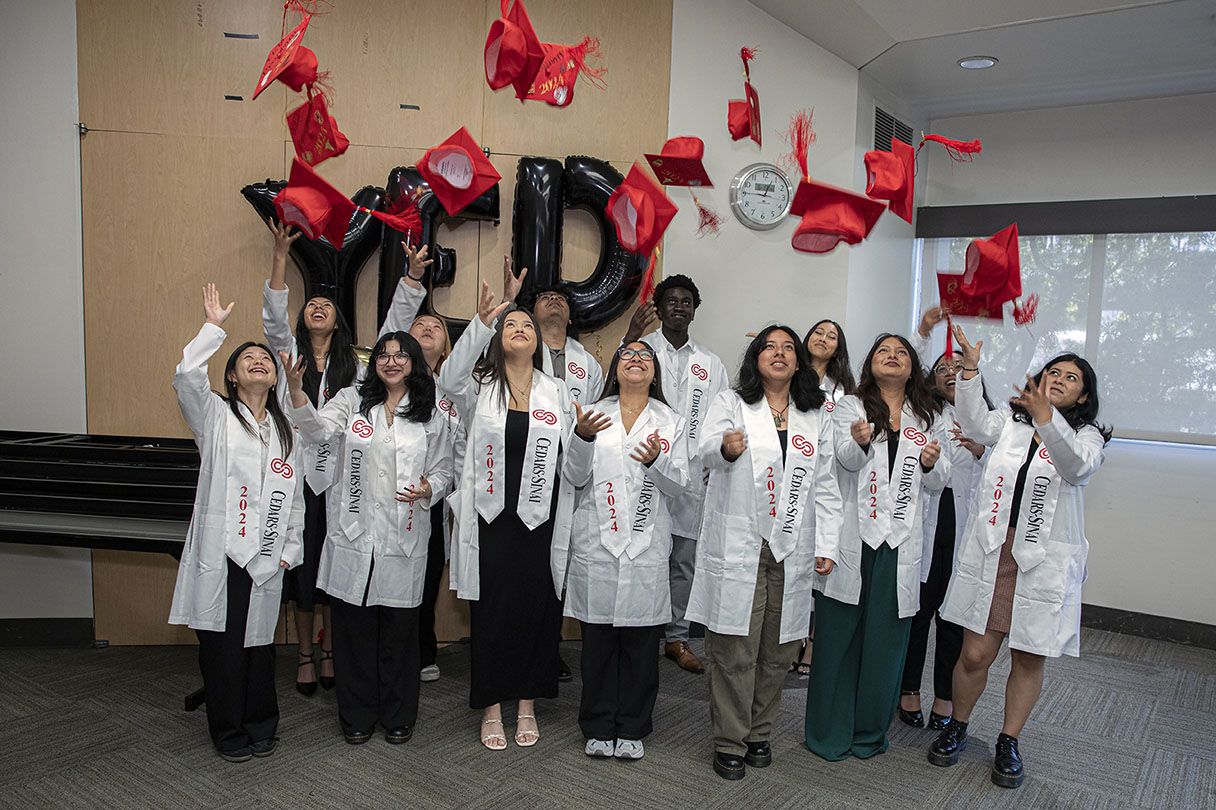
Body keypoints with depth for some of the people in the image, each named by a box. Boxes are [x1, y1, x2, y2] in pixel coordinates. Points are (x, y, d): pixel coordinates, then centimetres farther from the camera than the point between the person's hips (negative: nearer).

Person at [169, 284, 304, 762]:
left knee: (260, 642, 10)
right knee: (222, 645, 2)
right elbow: (187, 377, -16)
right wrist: (214, 327, -10)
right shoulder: (216, 416, 5)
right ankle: (229, 732, 17)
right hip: (219, 552, -3)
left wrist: (290, 549, 10)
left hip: (265, 557, 3)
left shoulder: (285, 432, 16)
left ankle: (262, 727, 26)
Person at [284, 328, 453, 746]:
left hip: (404, 539, 0)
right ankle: (357, 715, 25)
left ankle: (398, 716, 25)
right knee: (353, 627, 7)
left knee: (400, 629, 7)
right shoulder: (352, 400, 5)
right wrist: (296, 387, -28)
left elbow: (443, 472, 12)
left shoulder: (431, 416, 8)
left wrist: (427, 490, -10)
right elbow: (318, 430, -12)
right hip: (354, 535, 0)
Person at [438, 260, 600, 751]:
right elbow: (450, 377, -22)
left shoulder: (557, 395, 9)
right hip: (491, 517, -1)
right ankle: (491, 707, 21)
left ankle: (527, 702, 25)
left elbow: (575, 469, 7)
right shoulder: (480, 389, 4)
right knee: (492, 608, 4)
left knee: (536, 607, 7)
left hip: (539, 519, 2)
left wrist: (583, 435, -15)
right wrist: (483, 319, -30)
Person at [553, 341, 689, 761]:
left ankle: (631, 729, 20)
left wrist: (655, 461, -15)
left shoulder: (670, 422, 10)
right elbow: (575, 477, 4)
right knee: (598, 638, 4)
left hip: (647, 545, 0)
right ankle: (599, 728, 20)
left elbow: (677, 485, 4)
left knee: (640, 641, 4)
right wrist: (583, 440, -14)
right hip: (596, 541, 0)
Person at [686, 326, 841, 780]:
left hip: (792, 552, 4)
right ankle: (729, 743, 13)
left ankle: (759, 734, 28)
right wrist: (727, 448, -39)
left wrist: (826, 546, 7)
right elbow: (708, 450, -15)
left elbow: (825, 487, 14)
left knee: (777, 652, 10)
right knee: (734, 652, -1)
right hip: (737, 548, -3)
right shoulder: (730, 404, 3)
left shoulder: (817, 417, 14)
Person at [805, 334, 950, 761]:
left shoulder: (928, 417, 14)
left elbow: (938, 482, 16)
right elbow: (847, 460, -11)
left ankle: (870, 732, 23)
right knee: (839, 633, 2)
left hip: (900, 543, 2)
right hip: (852, 537, -2)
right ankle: (829, 732, 16)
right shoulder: (850, 406, 6)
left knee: (885, 638, 6)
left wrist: (932, 464, -6)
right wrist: (861, 441, -33)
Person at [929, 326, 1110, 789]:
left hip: (1044, 561, 0)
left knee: (1029, 659, 9)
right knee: (975, 654, 2)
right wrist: (970, 369, -23)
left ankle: (1008, 743, 30)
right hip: (990, 552, 1)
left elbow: (1077, 466, -19)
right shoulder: (1010, 421, 11)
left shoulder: (1087, 436, 4)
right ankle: (957, 727, 27)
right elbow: (975, 426, -11)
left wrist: (1045, 417, -36)